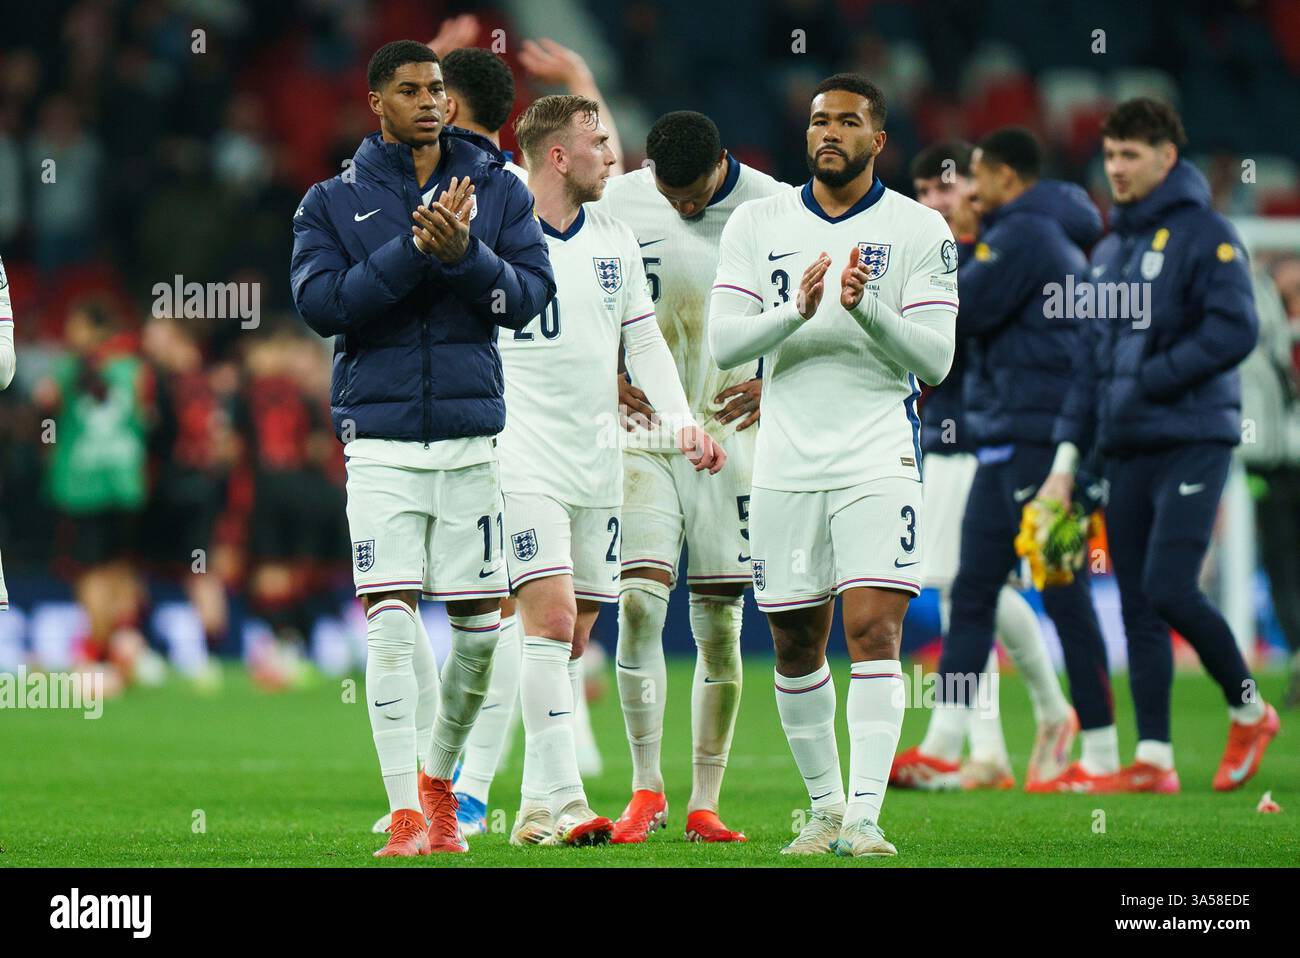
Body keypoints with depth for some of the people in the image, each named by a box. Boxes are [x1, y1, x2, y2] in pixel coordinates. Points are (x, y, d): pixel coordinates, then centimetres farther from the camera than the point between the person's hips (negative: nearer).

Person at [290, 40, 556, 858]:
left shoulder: (499, 192, 7)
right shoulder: (334, 203, 5)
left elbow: (531, 294, -1)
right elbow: (321, 302, -9)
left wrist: (465, 252, -18)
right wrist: (415, 249, -17)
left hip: (471, 436, 2)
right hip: (381, 439, -2)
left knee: (479, 625, 5)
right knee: (390, 622, -11)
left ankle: (439, 777, 29)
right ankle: (406, 817, -10)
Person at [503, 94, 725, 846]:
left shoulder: (617, 241, 11)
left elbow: (646, 341, 15)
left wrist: (683, 419, 3)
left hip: (598, 465, 6)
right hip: (525, 464, -6)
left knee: (574, 640, 6)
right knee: (552, 620, -17)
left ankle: (539, 809, 10)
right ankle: (561, 800, -21)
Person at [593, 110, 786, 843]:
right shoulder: (616, 204, -3)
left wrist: (775, 383, -13)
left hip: (729, 433, 0)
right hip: (643, 432, 0)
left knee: (719, 621, 0)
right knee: (639, 602, -12)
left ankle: (706, 803, 7)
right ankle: (647, 790, -3)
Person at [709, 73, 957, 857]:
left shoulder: (919, 230, 1)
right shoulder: (759, 224, 7)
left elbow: (934, 359, -5)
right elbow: (725, 343, -1)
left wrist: (866, 307, -21)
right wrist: (798, 309, -18)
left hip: (879, 456, -3)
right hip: (786, 461, 3)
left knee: (874, 630, -14)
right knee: (796, 645, 8)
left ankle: (865, 816, -16)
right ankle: (825, 805, 23)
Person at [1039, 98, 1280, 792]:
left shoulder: (1204, 234, -4)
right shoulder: (1110, 250, 18)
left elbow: (1236, 331, -15)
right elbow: (1092, 360, 18)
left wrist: (1146, 381, -13)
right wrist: (1066, 460, 11)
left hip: (1191, 441, -7)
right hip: (1127, 450, 7)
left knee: (1169, 589, -16)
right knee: (1137, 608, 3)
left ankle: (1248, 709, 4)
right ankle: (1153, 760, 5)